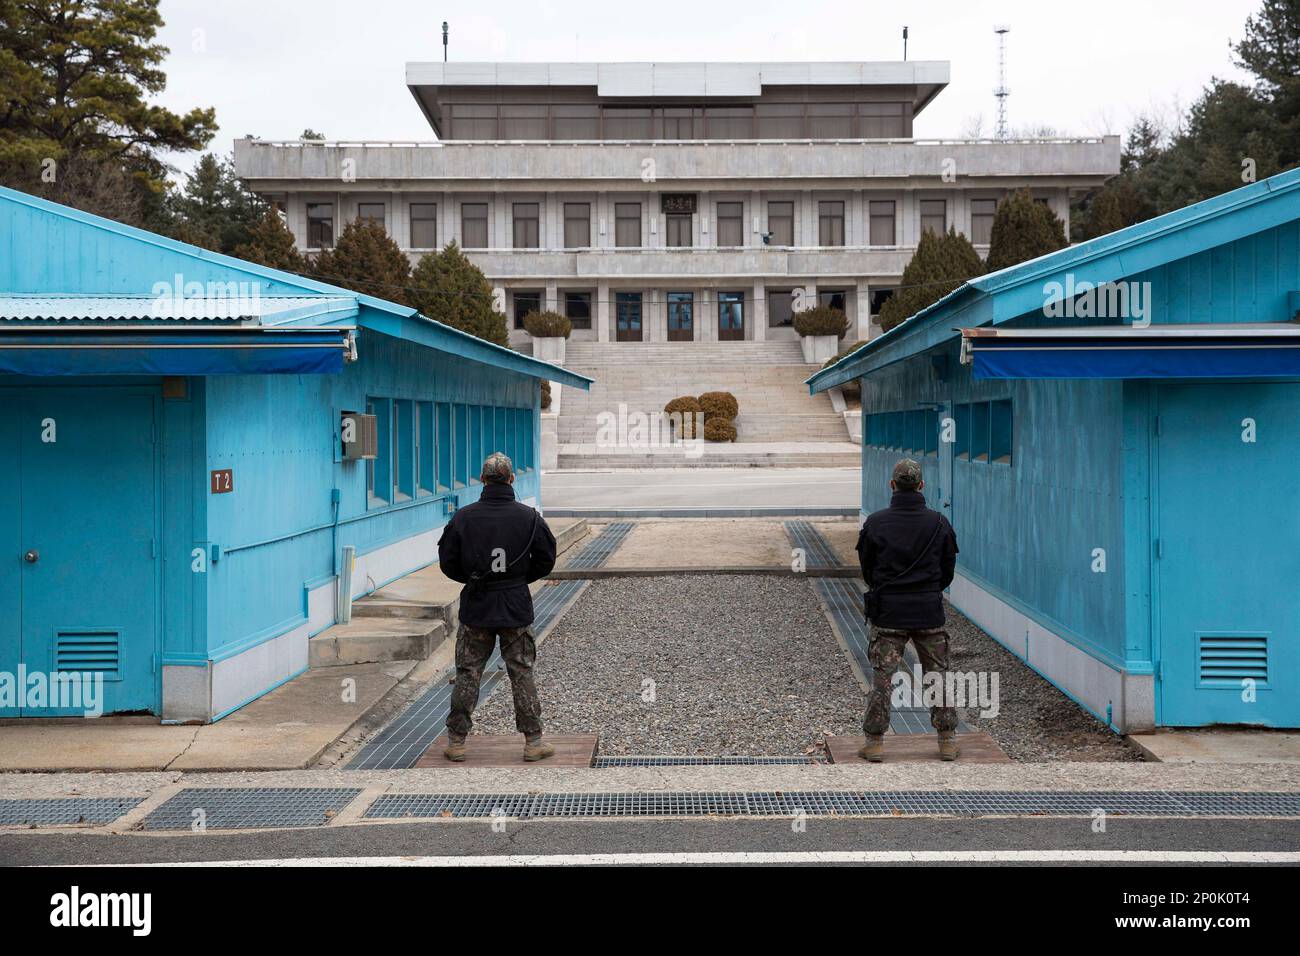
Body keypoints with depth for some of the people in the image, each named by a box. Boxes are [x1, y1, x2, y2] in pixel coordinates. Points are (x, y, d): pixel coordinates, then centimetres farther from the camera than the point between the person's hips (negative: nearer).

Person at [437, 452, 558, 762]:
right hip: (516, 608, 0)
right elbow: (546, 559, 1)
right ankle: (533, 741, 11)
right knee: (522, 674, 8)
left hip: (476, 608, 0)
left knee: (467, 675, 8)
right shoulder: (529, 517, -5)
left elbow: (447, 562, 0)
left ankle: (456, 741, 12)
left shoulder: (463, 517, -5)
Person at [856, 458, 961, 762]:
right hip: (930, 612, 1)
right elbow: (947, 572, 6)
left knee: (881, 678, 4)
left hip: (887, 611, -1)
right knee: (938, 677, 11)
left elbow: (867, 570, 4)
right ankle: (947, 742, 15)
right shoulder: (939, 523, -2)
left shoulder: (875, 523, -6)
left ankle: (875, 742, 6)